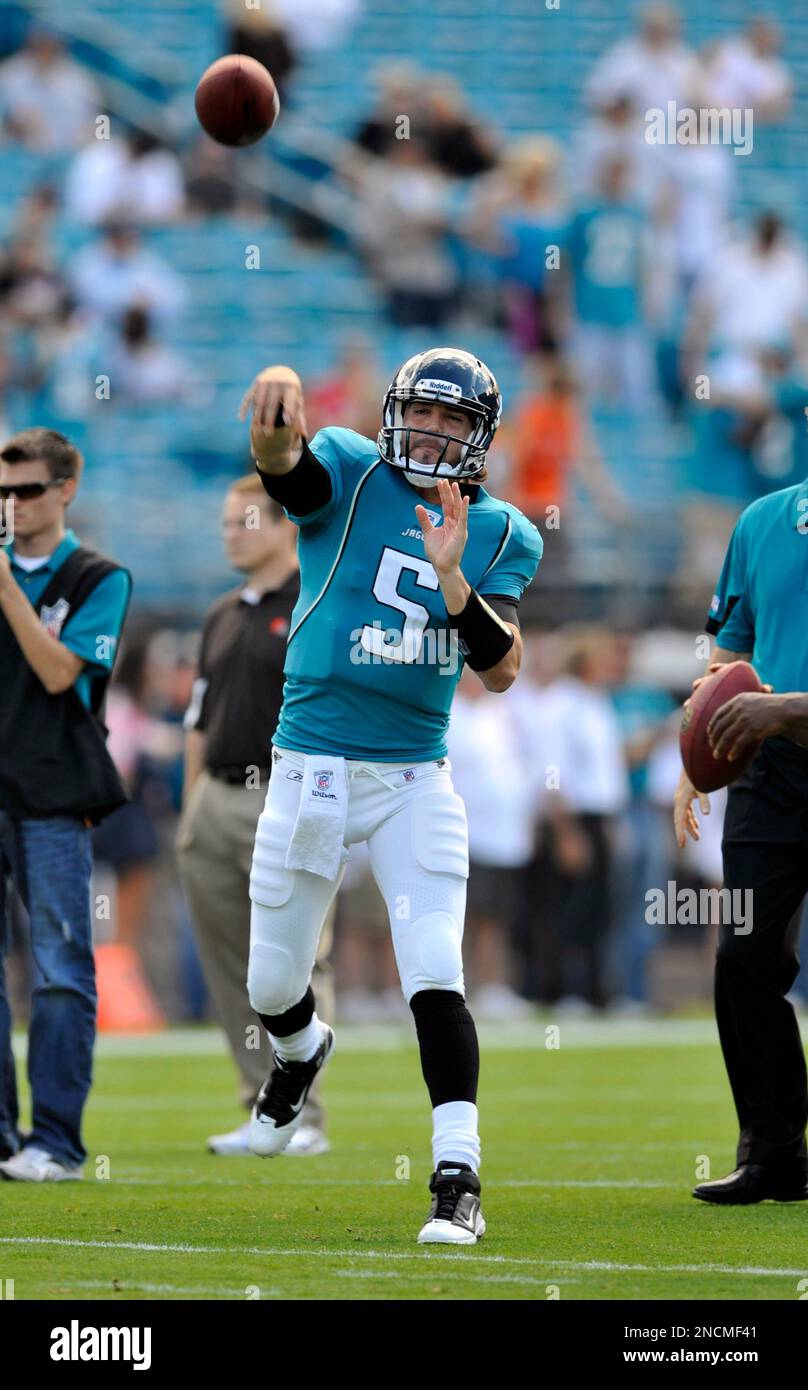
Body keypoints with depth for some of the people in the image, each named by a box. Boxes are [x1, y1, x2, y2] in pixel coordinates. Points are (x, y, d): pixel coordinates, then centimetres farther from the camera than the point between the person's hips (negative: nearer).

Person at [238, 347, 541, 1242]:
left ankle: (458, 1181, -12)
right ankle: (302, 1053, 48)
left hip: (418, 781, 0)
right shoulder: (347, 477, -4)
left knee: (436, 982, -13)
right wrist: (279, 406, -53)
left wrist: (452, 579, -22)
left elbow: (502, 671, -6)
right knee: (273, 985, 13)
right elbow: (281, 455, -28)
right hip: (313, 767, 0)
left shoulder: (499, 535, 3)